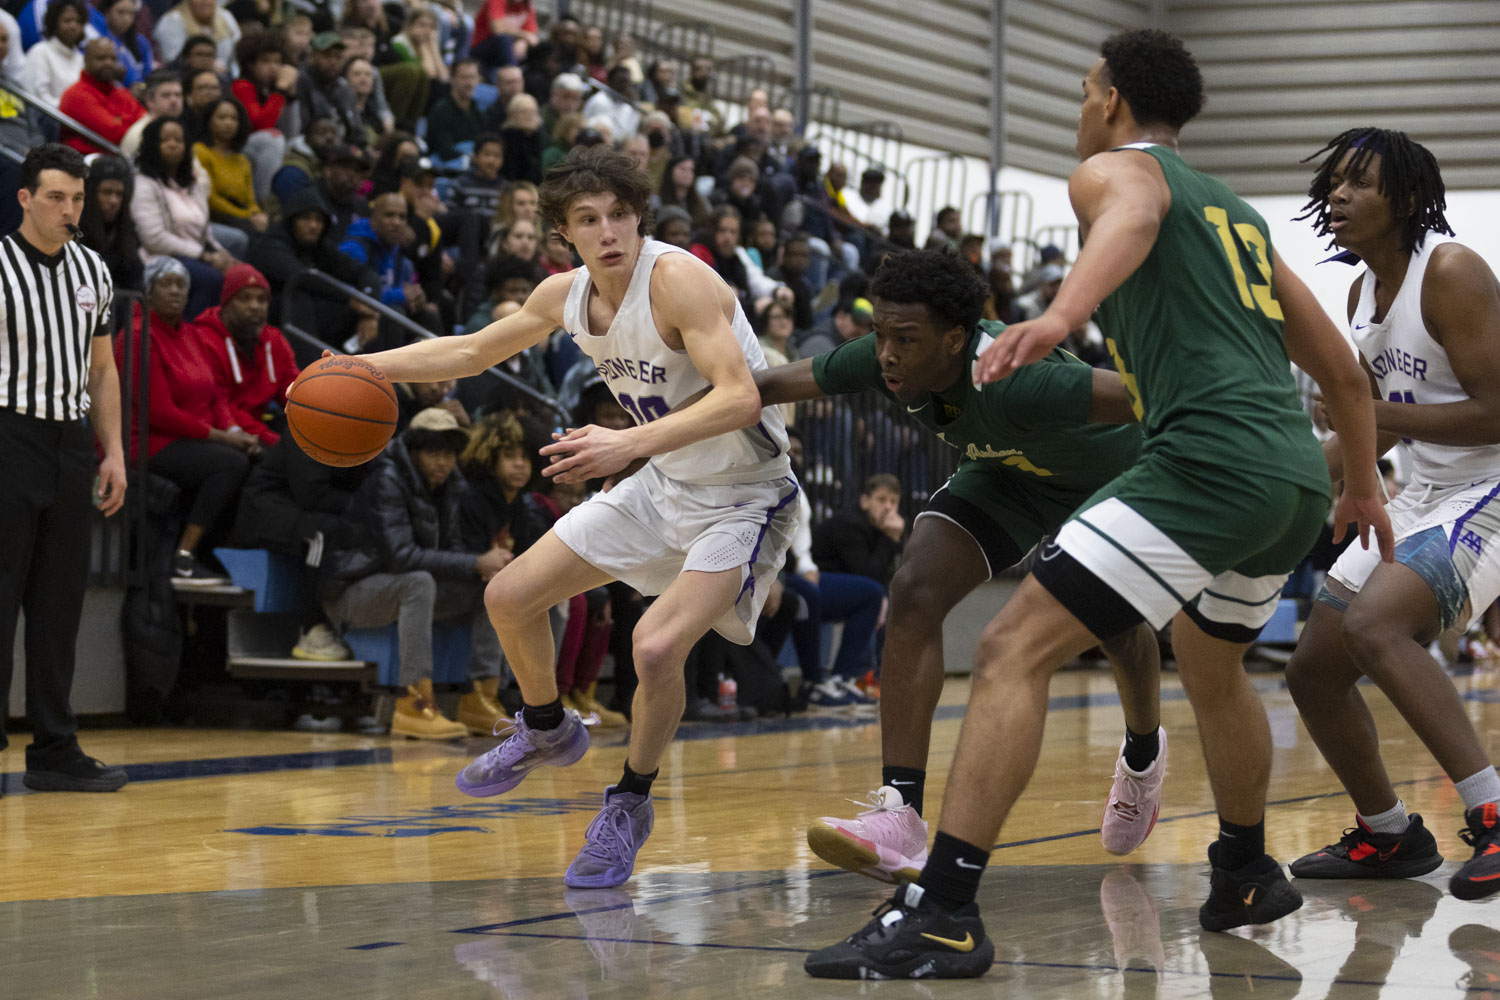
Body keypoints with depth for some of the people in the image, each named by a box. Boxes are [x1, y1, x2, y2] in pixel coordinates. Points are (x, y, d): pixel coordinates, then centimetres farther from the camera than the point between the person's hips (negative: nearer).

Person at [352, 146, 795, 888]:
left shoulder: (678, 279, -26)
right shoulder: (565, 296, -2)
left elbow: (740, 398, -37)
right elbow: (470, 352, 14)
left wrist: (630, 443, -48)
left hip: (743, 498, -8)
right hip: (665, 485, 8)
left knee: (656, 645, -26)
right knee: (509, 597, 8)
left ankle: (629, 805, 1)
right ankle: (546, 731, 37)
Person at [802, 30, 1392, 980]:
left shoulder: (1114, 167, 7)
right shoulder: (1240, 213, 29)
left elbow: (1135, 218, -21)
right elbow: (1343, 369, 34)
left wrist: (1060, 316, -40)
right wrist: (1363, 482, 49)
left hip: (1210, 460, -8)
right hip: (1300, 476, 8)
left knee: (1014, 652, -12)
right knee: (1212, 667, 35)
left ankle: (942, 913, -22)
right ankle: (1247, 874, 49)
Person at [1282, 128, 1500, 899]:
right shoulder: (1363, 291, 10)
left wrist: (1383, 415, -21)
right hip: (1422, 495, 10)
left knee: (1375, 624, -33)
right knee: (1313, 669, 8)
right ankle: (1387, 837, 27)